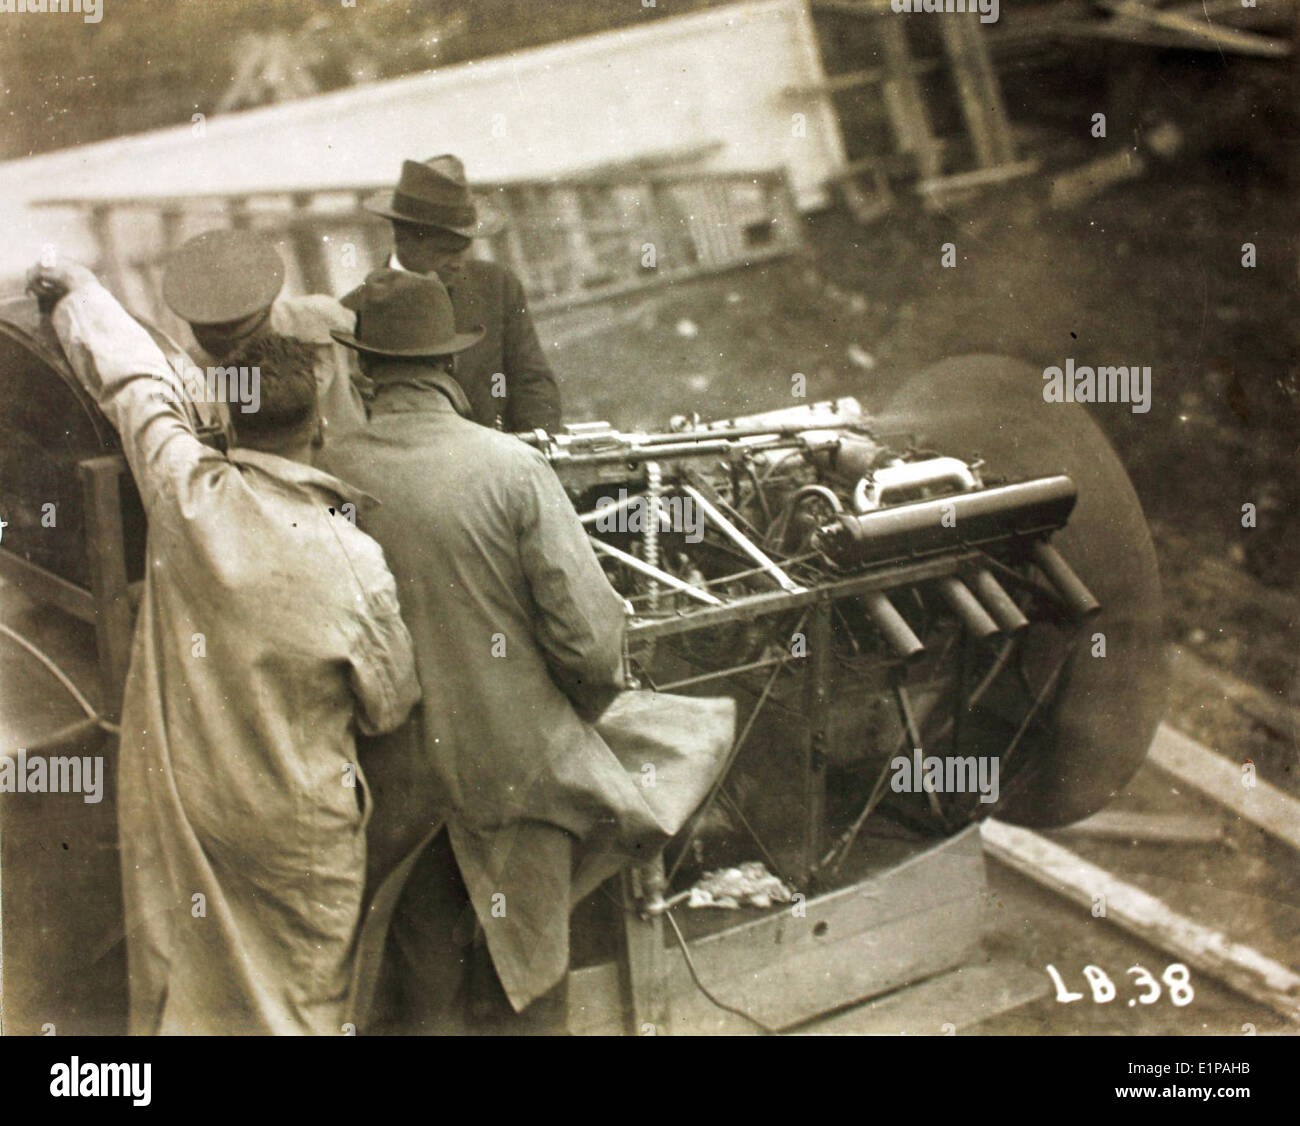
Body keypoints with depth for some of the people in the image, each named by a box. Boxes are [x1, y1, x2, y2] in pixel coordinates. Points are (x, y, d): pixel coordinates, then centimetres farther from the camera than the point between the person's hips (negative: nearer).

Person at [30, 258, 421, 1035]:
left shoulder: (186, 495, -14)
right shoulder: (353, 559, -19)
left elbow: (133, 378, 5)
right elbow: (390, 705, -5)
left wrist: (80, 289, 23)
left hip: (177, 815, 3)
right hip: (299, 828, -2)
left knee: (177, 1001, 17)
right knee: (302, 1005, 13)